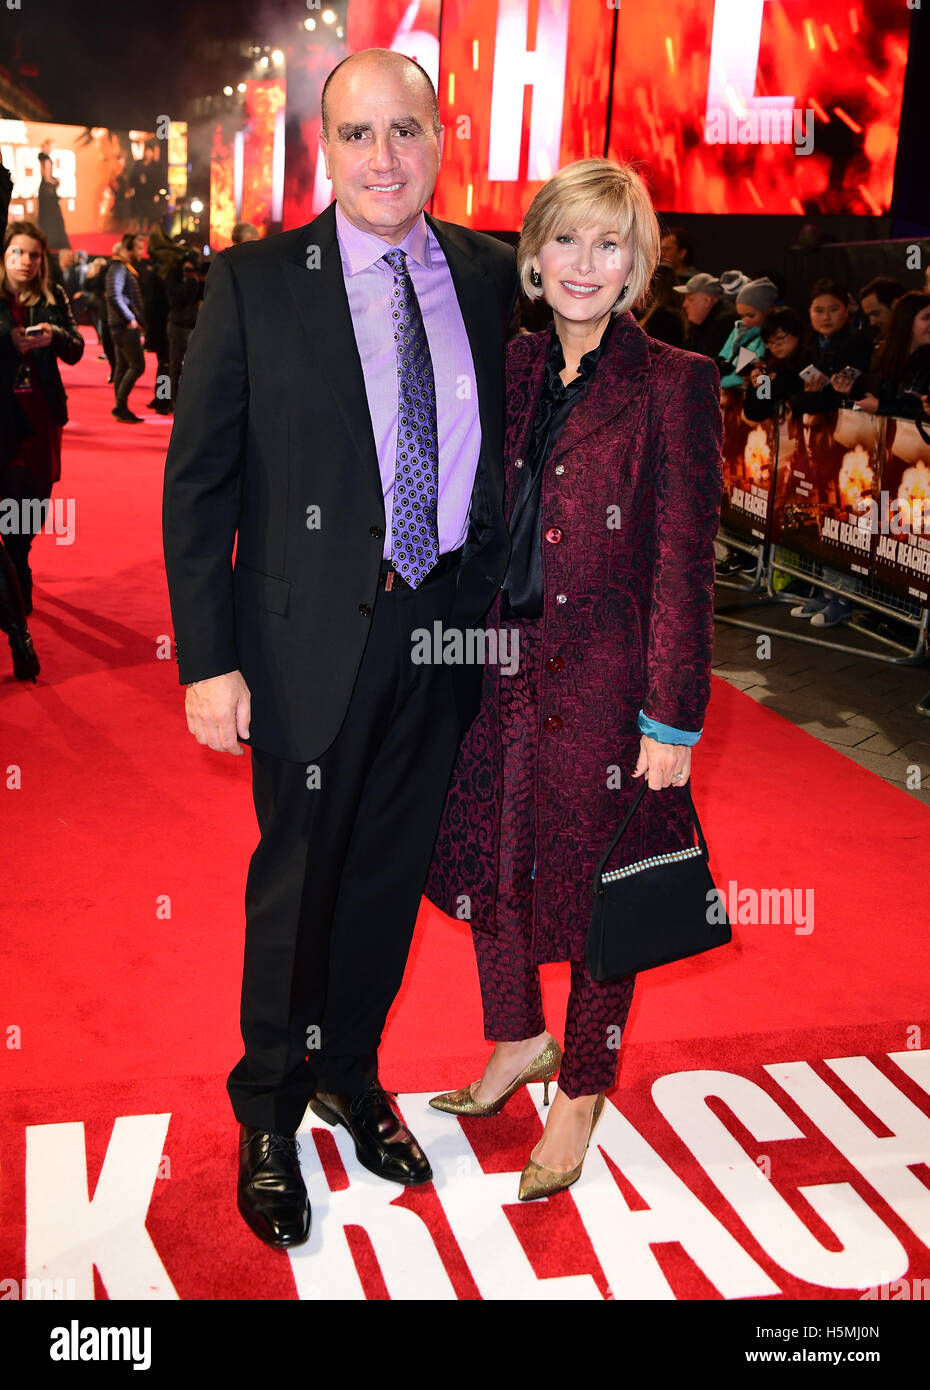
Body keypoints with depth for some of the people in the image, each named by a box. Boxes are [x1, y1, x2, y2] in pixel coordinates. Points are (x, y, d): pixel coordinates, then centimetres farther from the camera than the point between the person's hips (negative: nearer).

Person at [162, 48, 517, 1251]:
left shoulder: (491, 277, 5)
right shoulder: (254, 282, -6)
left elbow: (512, 441, 14)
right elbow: (198, 478, -7)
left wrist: (497, 601, 5)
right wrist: (207, 660, -12)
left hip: (448, 630, 4)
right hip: (313, 637, -3)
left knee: (393, 874, 17)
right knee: (297, 881, 10)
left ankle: (350, 1078, 40)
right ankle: (270, 1118, 32)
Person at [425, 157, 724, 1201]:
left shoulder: (675, 384, -11)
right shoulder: (512, 369, 6)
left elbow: (684, 566, -11)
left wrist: (672, 721, -12)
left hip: (605, 681, -5)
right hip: (500, 667, 6)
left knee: (599, 884, 10)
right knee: (490, 859, 17)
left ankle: (581, 1088, 32)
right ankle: (518, 1039, 43)